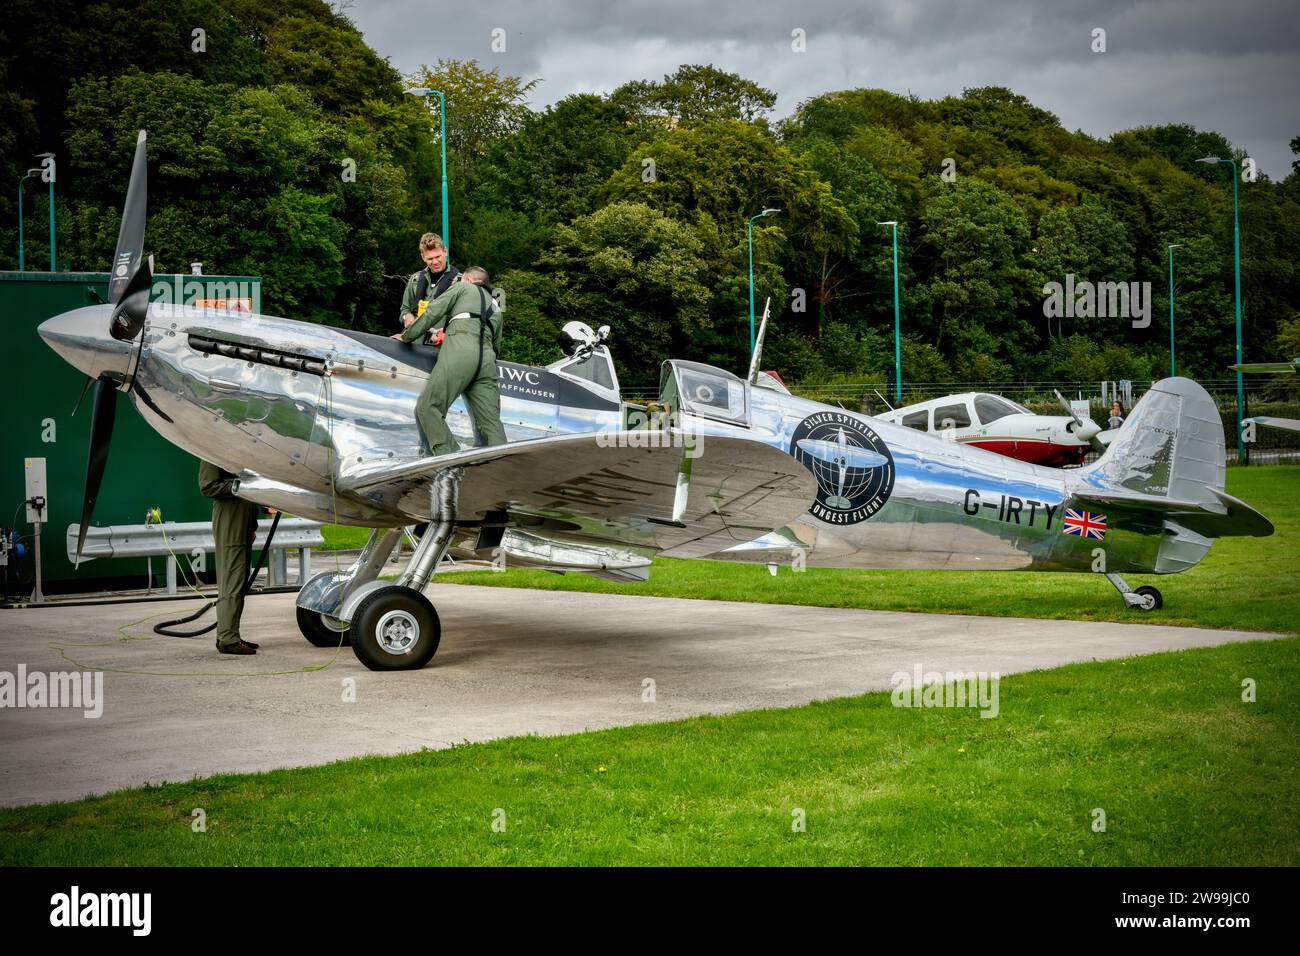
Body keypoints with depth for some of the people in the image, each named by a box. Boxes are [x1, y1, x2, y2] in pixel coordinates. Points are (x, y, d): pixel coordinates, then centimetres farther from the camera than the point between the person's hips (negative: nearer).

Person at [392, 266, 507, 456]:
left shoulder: (463, 287, 23)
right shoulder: (495, 307, 38)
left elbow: (433, 312, 12)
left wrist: (407, 336, 20)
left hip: (460, 349, -6)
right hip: (487, 358, 6)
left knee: (427, 407, -10)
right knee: (491, 423, 0)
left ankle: (449, 458, -26)